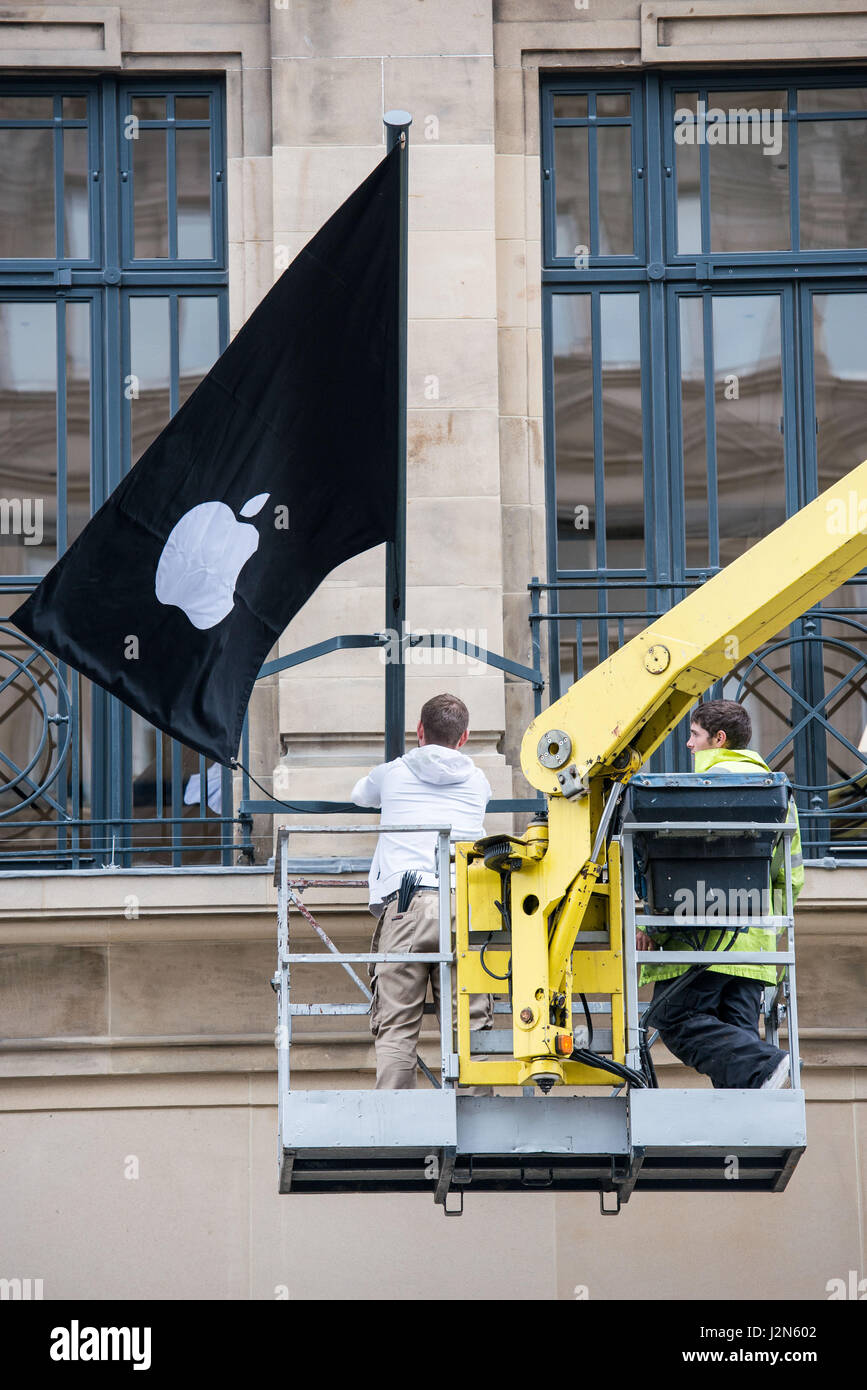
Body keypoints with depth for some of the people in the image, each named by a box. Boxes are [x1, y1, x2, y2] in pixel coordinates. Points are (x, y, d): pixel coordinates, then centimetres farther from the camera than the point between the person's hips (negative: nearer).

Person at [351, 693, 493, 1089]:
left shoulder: (392, 773, 19)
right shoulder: (477, 780, 21)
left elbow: (360, 794, 42)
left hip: (403, 905, -1)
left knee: (395, 1028, -4)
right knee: (470, 1027, -2)